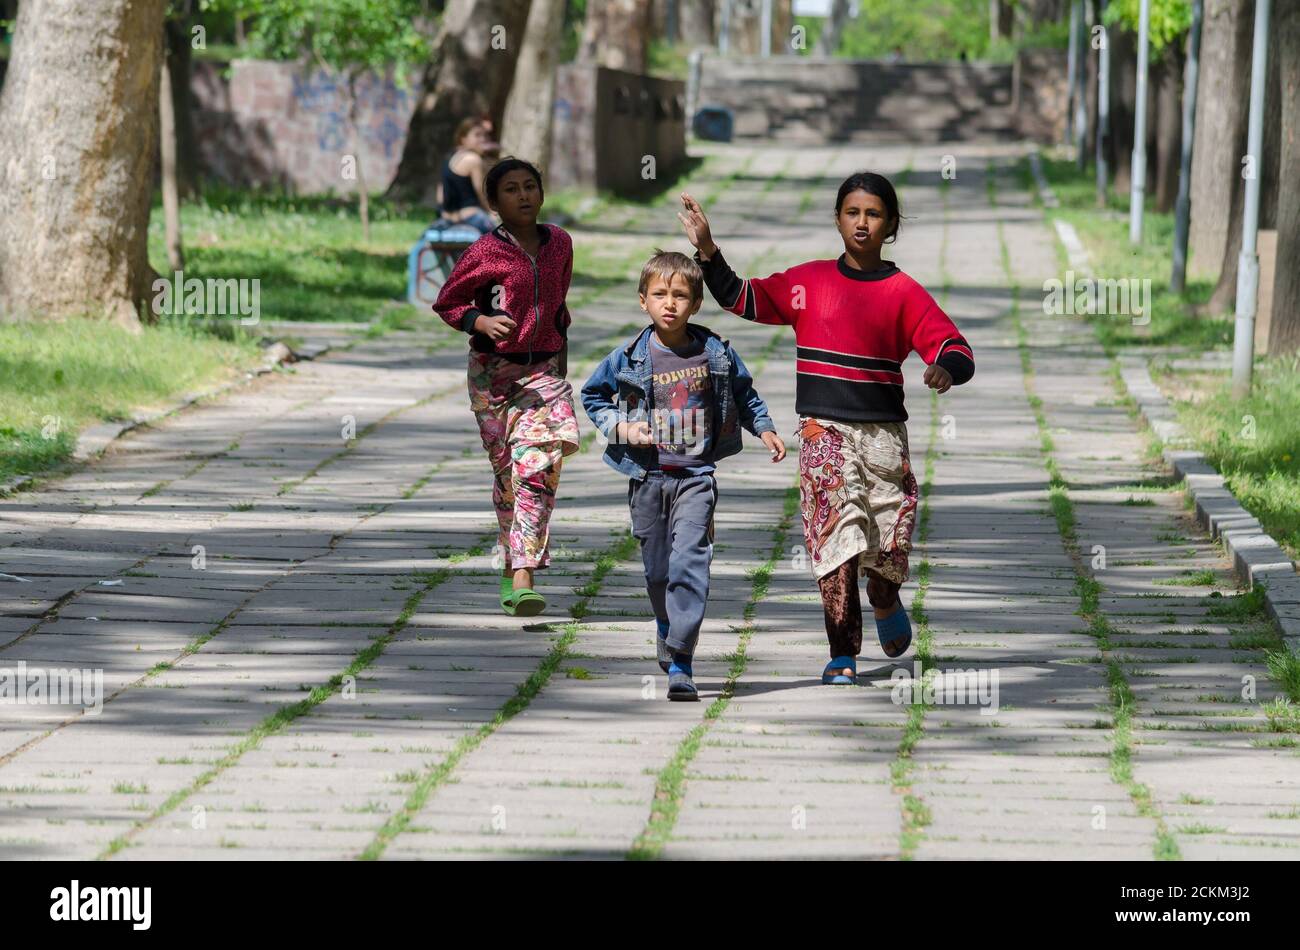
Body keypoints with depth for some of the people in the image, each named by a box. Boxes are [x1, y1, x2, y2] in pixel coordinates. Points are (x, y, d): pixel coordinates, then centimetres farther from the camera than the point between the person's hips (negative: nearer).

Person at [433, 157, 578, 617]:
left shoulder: (560, 243, 5)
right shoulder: (485, 253, -7)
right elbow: (447, 302, 0)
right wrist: (481, 322, -17)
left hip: (543, 372, 2)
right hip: (493, 372, -2)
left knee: (538, 469, -14)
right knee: (507, 471, 7)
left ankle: (522, 577, -20)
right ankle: (513, 564, 28)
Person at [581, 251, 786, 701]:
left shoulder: (716, 354, 0)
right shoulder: (628, 358, -2)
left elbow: (743, 393, 18)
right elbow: (592, 397, 11)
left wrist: (765, 429, 9)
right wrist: (620, 427, -4)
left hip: (697, 476, -1)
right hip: (647, 475, 1)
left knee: (690, 562, -15)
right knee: (657, 568, 10)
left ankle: (679, 663, -17)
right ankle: (667, 629, 39)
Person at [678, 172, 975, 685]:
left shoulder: (904, 292, 3)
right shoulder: (809, 282, 6)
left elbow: (956, 350, -3)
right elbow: (739, 298, 11)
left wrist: (945, 369, -26)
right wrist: (706, 248, 0)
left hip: (884, 431, 1)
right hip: (824, 429, -1)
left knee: (891, 546, 3)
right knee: (837, 532, -14)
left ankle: (886, 604, 40)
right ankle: (842, 655, -7)